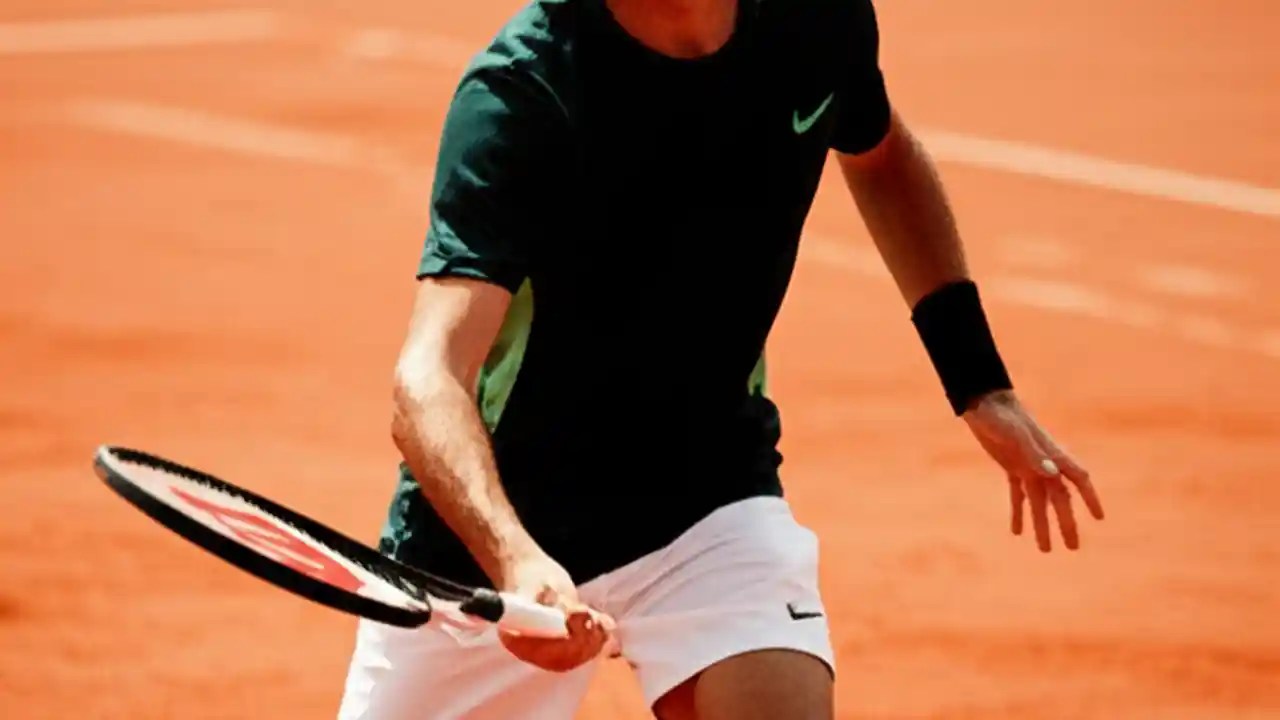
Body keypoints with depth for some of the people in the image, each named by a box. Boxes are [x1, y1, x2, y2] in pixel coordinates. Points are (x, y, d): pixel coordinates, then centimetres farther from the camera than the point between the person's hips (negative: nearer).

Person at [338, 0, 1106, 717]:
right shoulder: (519, 94, -27)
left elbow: (882, 157, 14)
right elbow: (431, 376, -39)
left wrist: (981, 384, 9)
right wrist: (515, 559, -57)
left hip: (711, 496, 2)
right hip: (488, 530, -2)